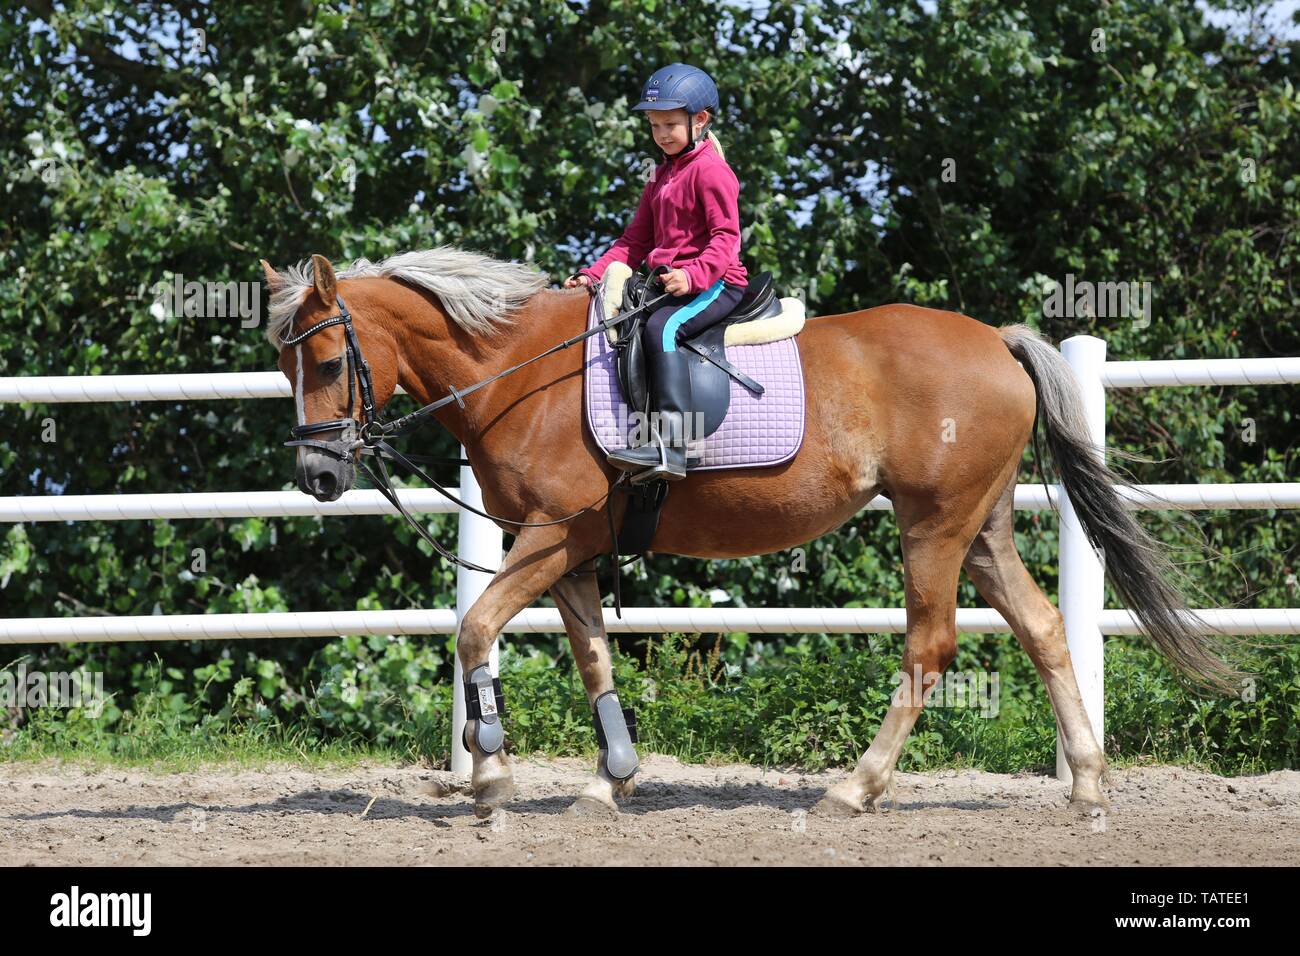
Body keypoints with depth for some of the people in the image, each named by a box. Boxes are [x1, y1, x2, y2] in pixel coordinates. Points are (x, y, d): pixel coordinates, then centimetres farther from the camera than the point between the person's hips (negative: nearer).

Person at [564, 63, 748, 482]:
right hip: (668, 282, 10)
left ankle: (672, 446, -44)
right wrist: (594, 274, 11)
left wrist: (693, 275, -31)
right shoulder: (662, 176, 23)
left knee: (662, 327, -34)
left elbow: (726, 238, -16)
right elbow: (635, 241, 25)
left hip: (714, 283, -10)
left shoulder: (710, 171, -7)